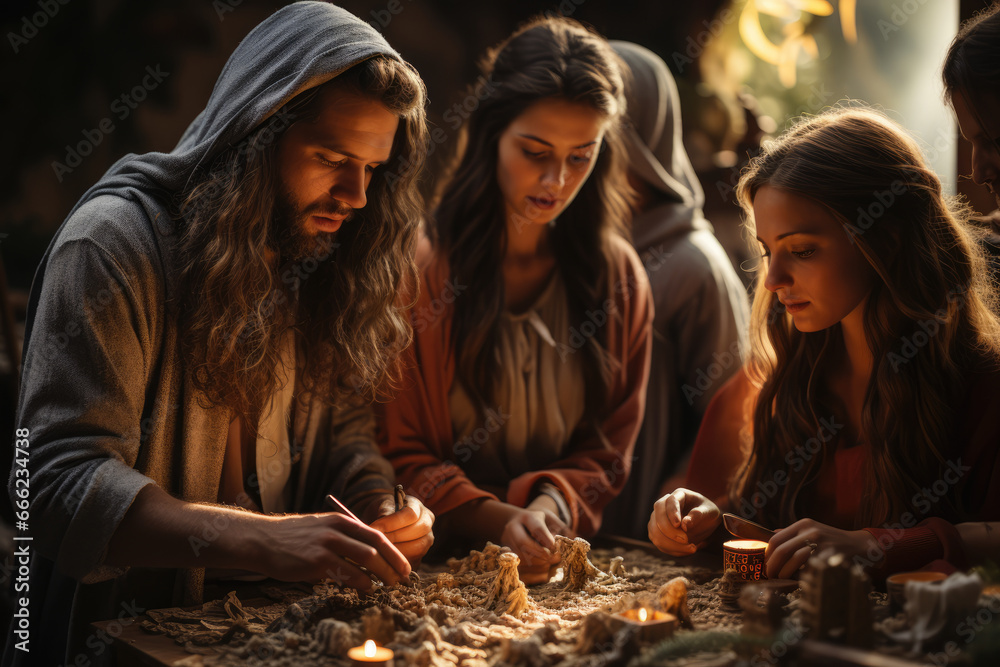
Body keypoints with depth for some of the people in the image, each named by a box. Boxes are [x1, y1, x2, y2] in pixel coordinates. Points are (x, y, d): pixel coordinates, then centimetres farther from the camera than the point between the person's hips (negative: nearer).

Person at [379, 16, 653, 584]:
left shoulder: (620, 278, 6)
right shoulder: (419, 266, -7)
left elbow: (607, 450, 10)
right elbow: (398, 451, -4)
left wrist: (552, 504, -11)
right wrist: (497, 521, -19)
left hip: (559, 557, 1)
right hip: (436, 558, -1)